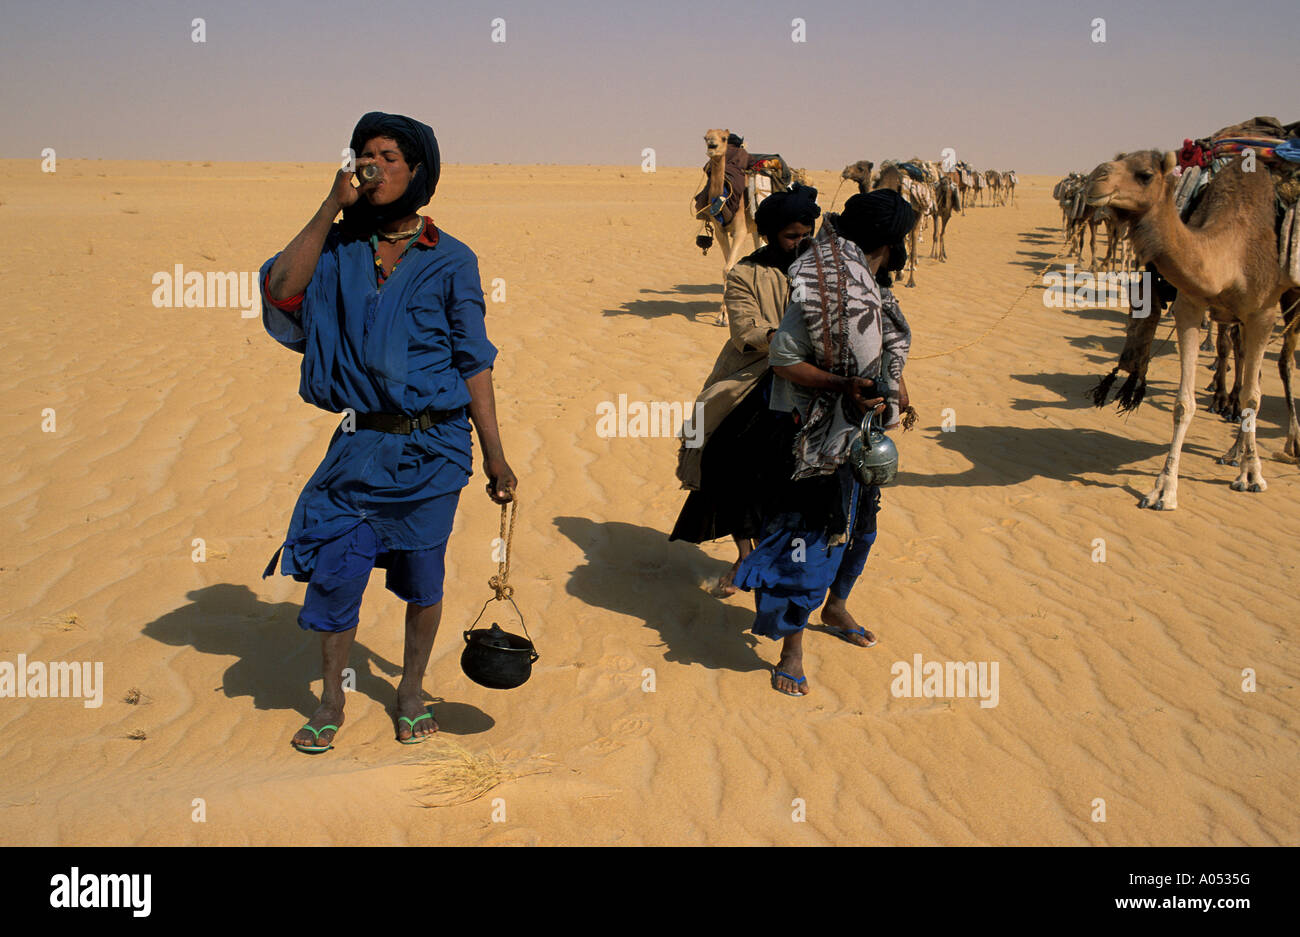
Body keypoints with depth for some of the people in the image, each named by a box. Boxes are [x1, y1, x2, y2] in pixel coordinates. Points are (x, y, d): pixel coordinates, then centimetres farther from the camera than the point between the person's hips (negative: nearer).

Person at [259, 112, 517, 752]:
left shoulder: (450, 261, 0)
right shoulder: (339, 250, 5)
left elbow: (474, 364, 1)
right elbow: (281, 290, -14)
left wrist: (494, 456, -1)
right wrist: (332, 205, -12)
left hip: (432, 446, -1)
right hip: (360, 442, 2)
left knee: (421, 574, 9)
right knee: (334, 569, 2)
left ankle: (411, 689, 31)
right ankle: (331, 700, 22)